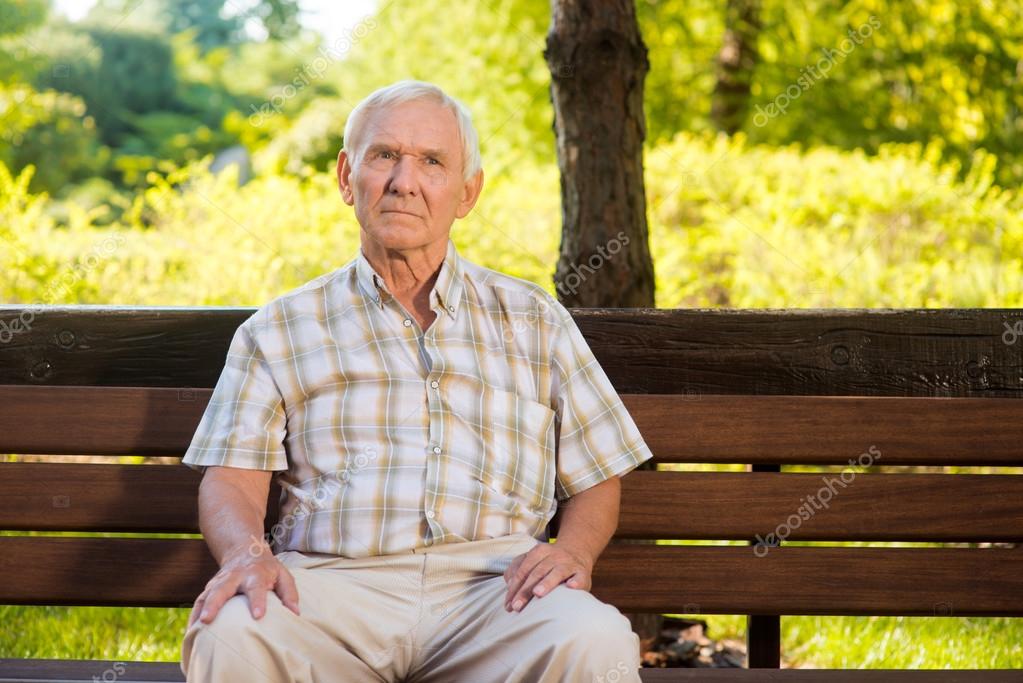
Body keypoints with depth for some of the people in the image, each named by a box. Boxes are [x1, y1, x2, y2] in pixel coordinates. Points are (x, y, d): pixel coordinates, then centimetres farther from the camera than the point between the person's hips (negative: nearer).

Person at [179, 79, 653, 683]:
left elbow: (597, 481, 20)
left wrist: (573, 550, -3)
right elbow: (231, 480, 8)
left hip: (490, 583, 1)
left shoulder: (535, 322, 20)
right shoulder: (279, 330, 17)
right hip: (333, 581, 0)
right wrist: (248, 553, -15)